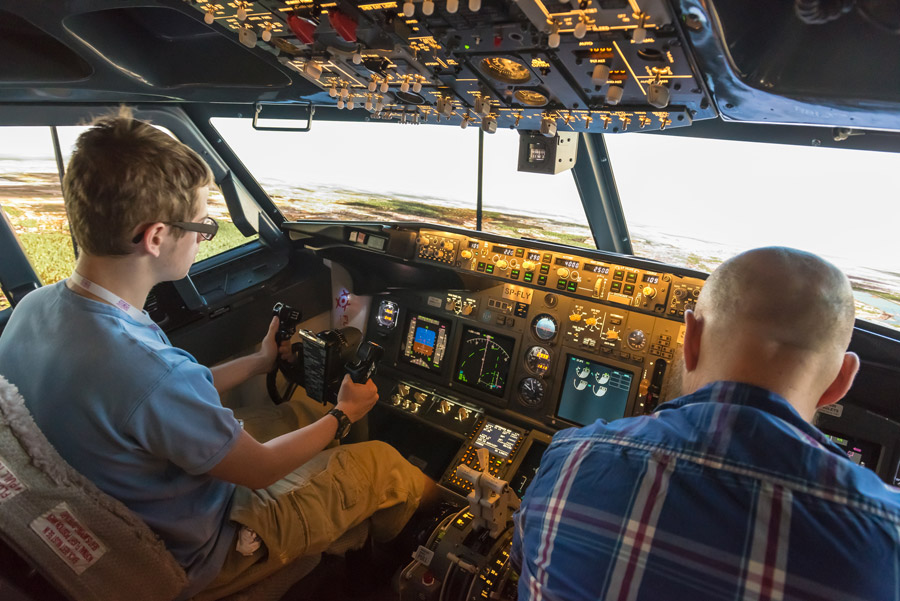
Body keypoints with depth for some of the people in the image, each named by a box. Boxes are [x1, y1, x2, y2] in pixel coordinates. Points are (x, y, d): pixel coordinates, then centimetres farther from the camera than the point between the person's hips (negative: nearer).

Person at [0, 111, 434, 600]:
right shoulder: (151, 373, -41)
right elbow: (260, 470, -22)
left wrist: (258, 362, 8)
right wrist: (342, 414, -5)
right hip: (194, 561, -8)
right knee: (384, 463, 2)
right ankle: (383, 562, 37)